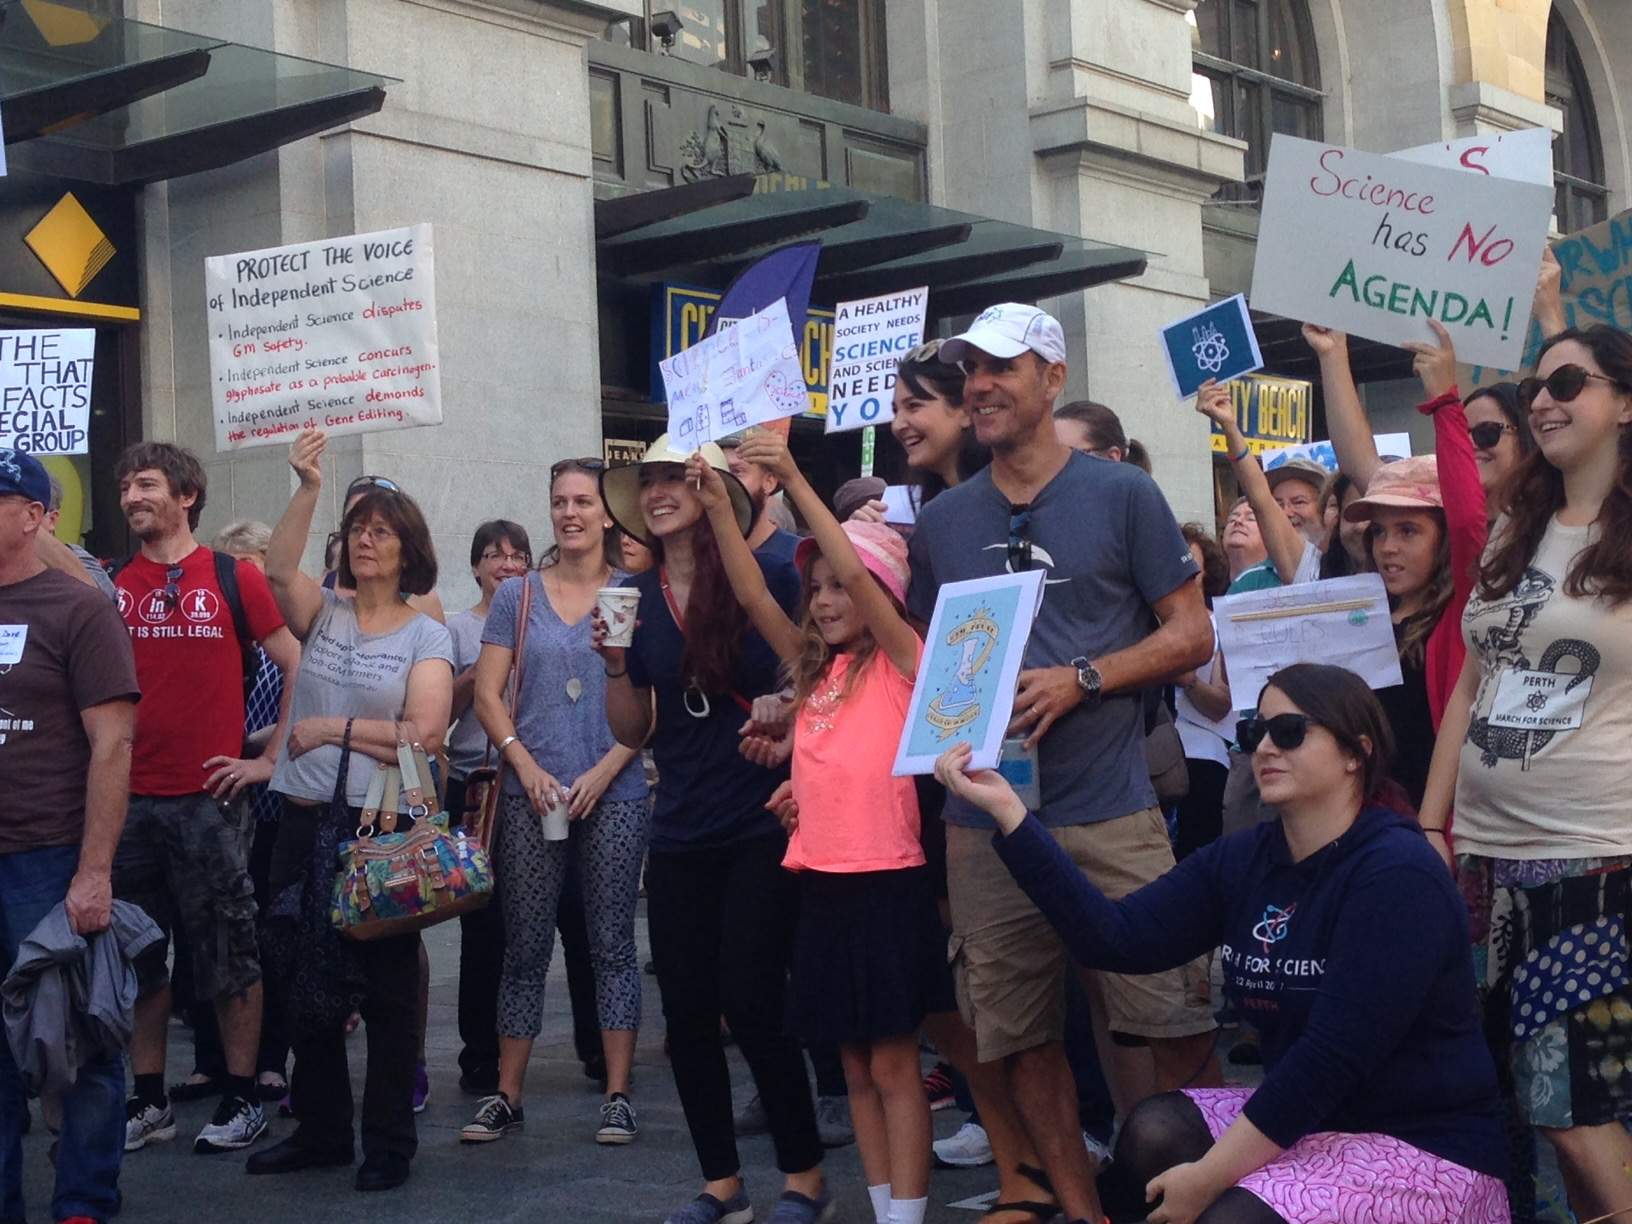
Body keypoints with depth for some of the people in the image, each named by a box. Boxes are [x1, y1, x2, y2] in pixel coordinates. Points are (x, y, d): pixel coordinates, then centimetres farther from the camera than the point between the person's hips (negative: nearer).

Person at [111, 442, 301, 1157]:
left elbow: (298, 668, 2)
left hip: (208, 797, -3)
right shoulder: (110, 586, 8)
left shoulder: (233, 578, 0)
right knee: (135, 954, 9)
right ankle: (148, 1103, 19)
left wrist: (271, 759, -2)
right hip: (129, 799, 4)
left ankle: (242, 1100, 12)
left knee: (229, 951, 2)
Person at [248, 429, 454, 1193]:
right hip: (306, 820, 4)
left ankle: (390, 1141, 14)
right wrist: (308, 490, -23)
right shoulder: (323, 612, 7)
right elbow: (277, 571, -15)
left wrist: (330, 728, -11)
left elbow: (423, 734, -13)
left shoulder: (427, 636, -1)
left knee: (387, 986, 3)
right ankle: (321, 1128, 26)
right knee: (308, 982, 12)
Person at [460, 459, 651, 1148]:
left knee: (611, 942, 3)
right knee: (524, 947, 5)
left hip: (614, 794, -1)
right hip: (531, 796, 1)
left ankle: (617, 1094, 9)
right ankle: (507, 1095, 12)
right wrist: (528, 768, -8)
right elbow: (488, 695, 5)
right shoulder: (518, 595, 8)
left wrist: (603, 773, -11)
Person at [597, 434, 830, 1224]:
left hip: (761, 828, -5)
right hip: (679, 836, 5)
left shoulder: (769, 577, -8)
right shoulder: (636, 596, 5)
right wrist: (615, 660, -7)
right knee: (687, 1014, 7)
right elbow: (632, 731, 9)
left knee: (752, 1004, -5)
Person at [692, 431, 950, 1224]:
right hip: (821, 882, 7)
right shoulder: (816, 668, 12)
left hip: (886, 883, -7)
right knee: (856, 1068, 11)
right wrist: (720, 509, -7)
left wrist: (795, 482, -21)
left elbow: (859, 577, -18)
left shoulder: (902, 663, -5)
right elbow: (752, 597, 4)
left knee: (894, 1066, -1)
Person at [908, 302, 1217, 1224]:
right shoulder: (942, 523, 12)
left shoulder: (1122, 495, 1)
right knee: (1022, 1035, 8)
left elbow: (1192, 636, 0)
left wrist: (1078, 680, -12)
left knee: (1175, 1019, -6)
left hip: (1109, 811, -4)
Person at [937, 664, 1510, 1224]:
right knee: (1155, 1133, -11)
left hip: (1426, 1147, -7)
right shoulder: (1244, 859, 4)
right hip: (1309, 1116, 7)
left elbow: (1334, 1053, -25)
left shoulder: (1396, 874, -20)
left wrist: (1209, 1176, -23)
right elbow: (1118, 937, -7)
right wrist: (1008, 813, -13)